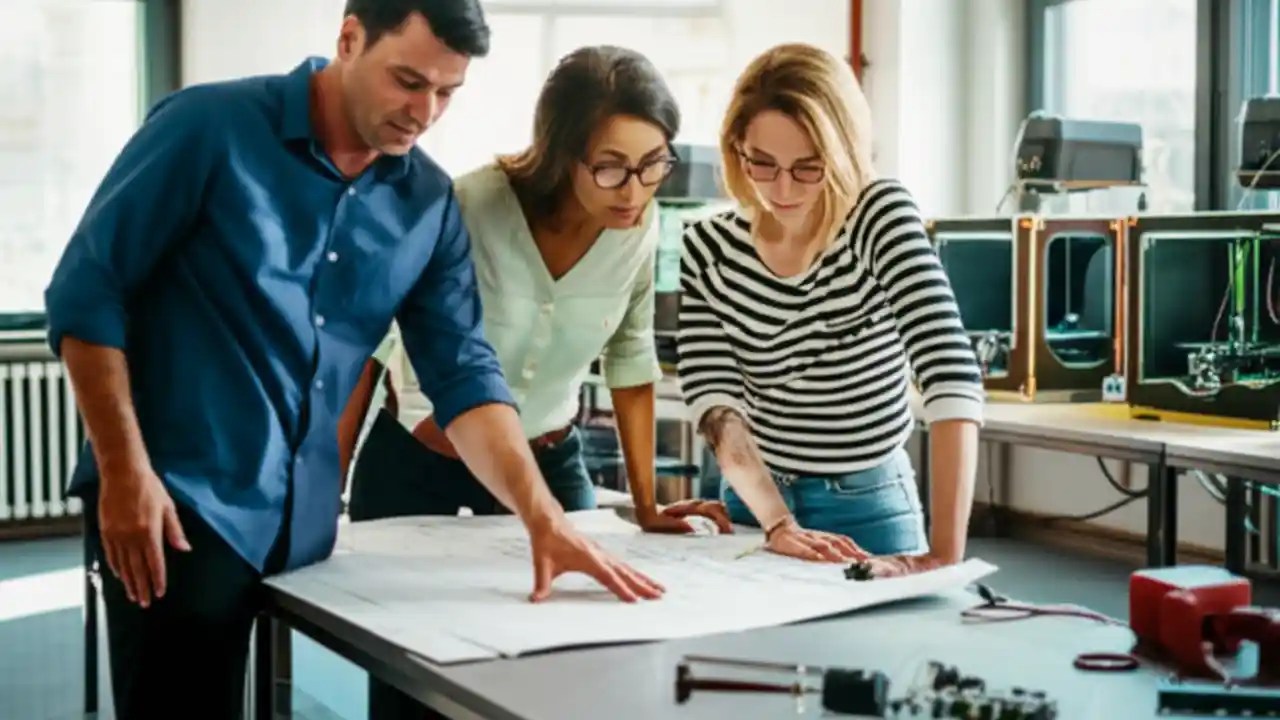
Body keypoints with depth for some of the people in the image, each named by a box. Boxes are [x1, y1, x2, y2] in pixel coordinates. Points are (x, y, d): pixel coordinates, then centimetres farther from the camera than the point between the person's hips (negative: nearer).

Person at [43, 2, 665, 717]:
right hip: (180, 500, -5)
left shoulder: (429, 204, 3)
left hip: (304, 518, 5)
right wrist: (124, 472, -13)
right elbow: (88, 291, -8)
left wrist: (544, 518, -11)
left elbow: (464, 372, 1)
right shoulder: (209, 127, -10)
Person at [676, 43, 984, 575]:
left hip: (868, 508, -2)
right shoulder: (707, 249, -7)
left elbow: (952, 377, -28)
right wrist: (778, 524, -31)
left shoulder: (881, 215, -17)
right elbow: (716, 405, -15)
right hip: (753, 506, 2)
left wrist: (944, 554, -37)